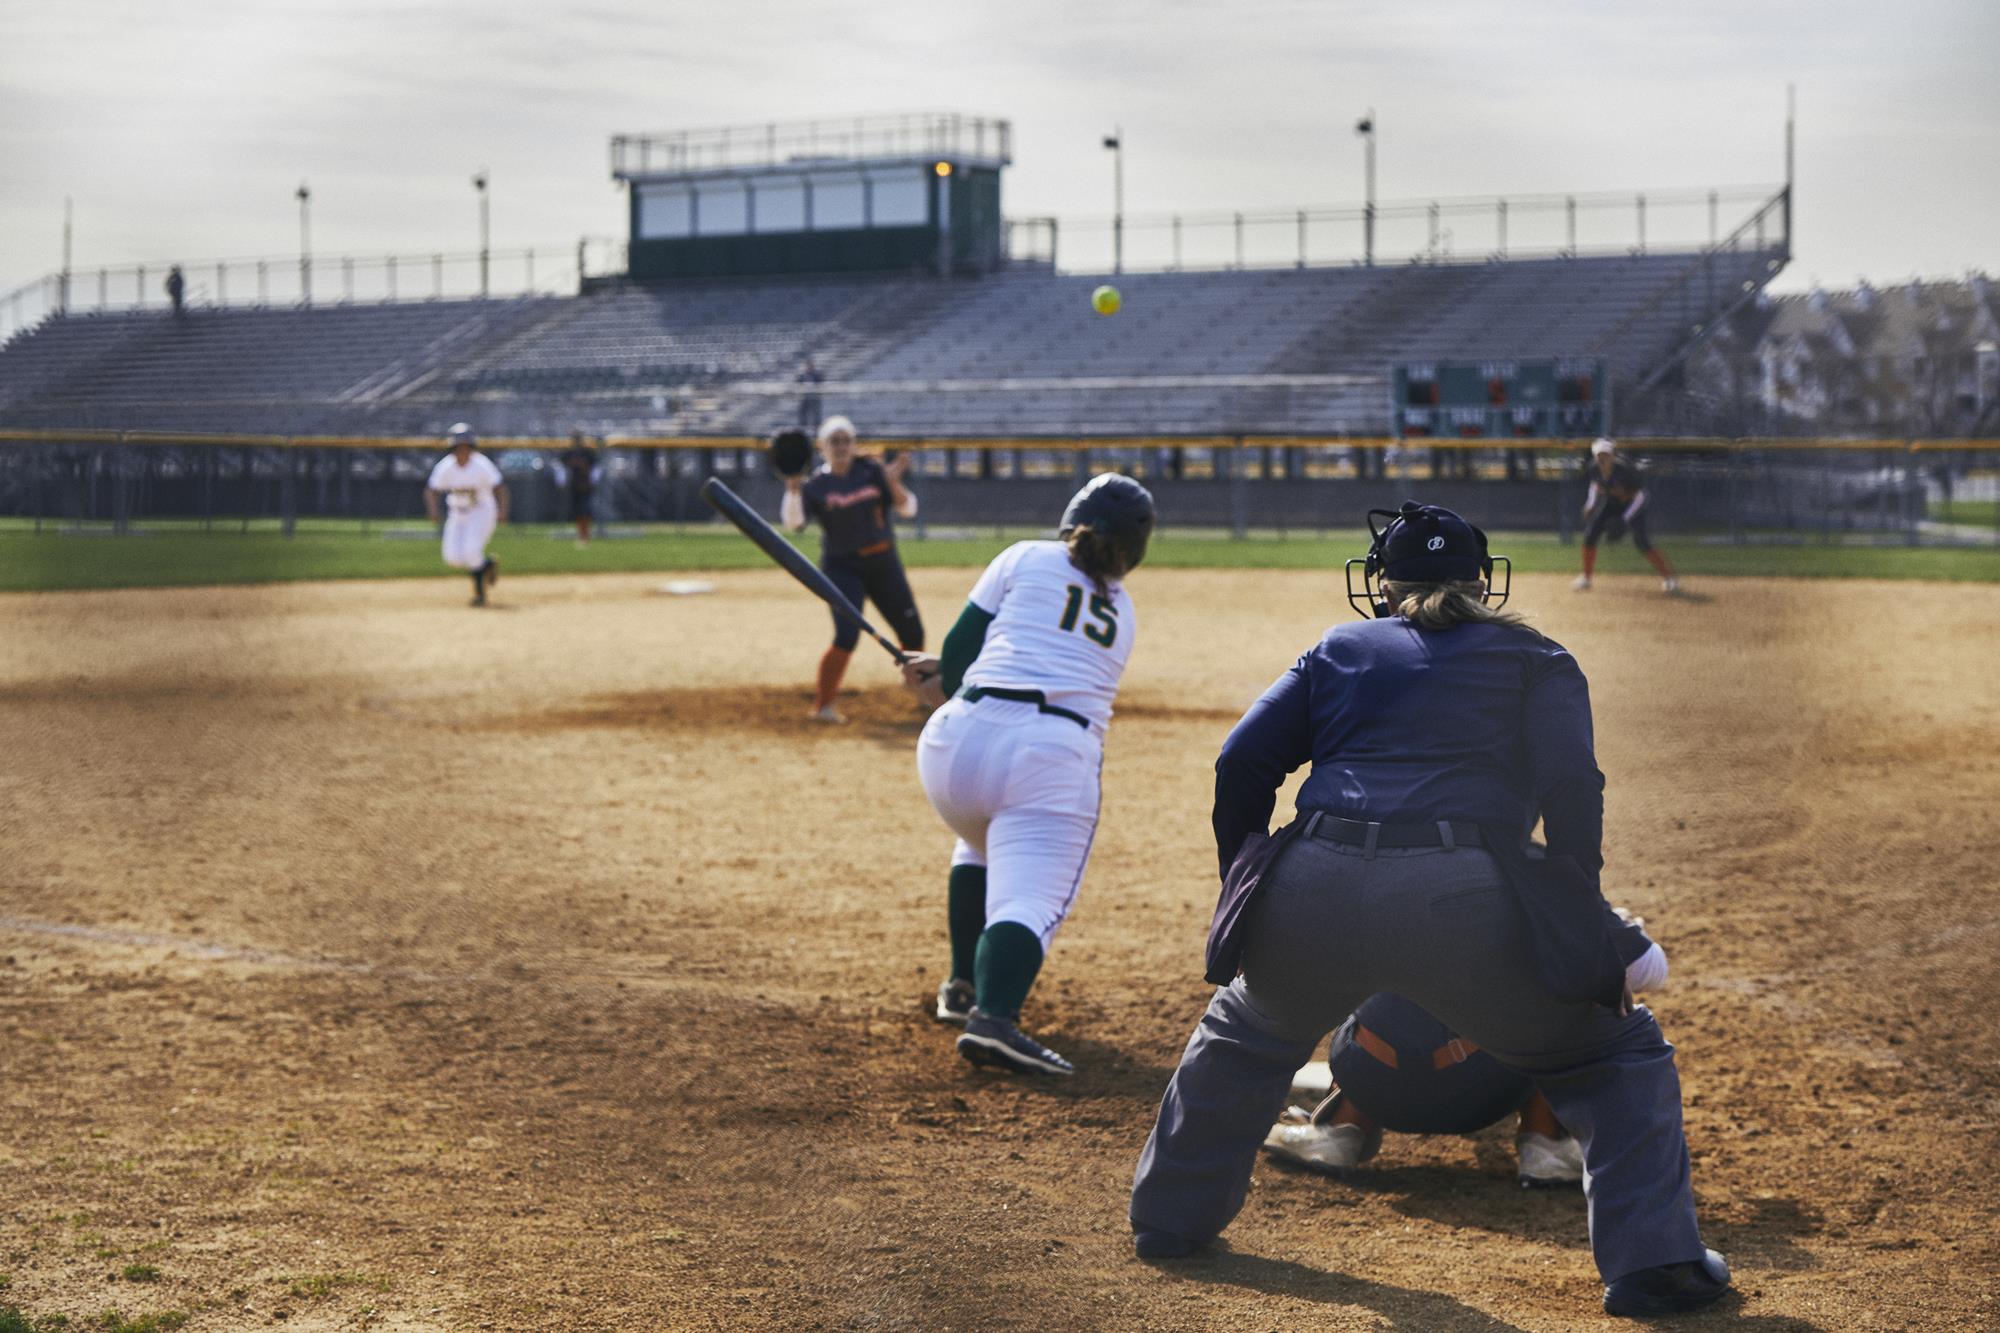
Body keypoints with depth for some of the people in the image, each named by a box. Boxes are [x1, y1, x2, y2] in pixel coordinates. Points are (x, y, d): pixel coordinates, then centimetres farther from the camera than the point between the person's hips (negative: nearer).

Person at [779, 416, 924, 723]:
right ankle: (822, 706, -11)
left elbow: (908, 510, -5)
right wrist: (794, 490, -36)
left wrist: (893, 482, -22)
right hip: (843, 567, -4)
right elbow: (793, 522, -20)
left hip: (884, 563, 4)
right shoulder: (816, 485, -6)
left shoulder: (872, 472, 1)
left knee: (913, 633, 7)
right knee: (847, 637, -21)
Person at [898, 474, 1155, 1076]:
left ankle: (963, 986, 32)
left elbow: (961, 644, 10)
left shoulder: (1025, 559, 14)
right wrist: (950, 680, 34)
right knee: (1029, 898, -12)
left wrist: (954, 691, 30)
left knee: (981, 845, 32)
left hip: (958, 741, 1)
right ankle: (994, 1016, -38)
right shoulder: (1123, 614, 24)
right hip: (1055, 755, -1)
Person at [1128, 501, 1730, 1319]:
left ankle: (1170, 1219, 40)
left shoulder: (1339, 649, 26)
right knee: (1616, 1053, 15)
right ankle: (1654, 1260, 4)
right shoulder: (1535, 661, 20)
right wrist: (1587, 933, 5)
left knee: (1243, 1034, 33)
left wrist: (1246, 885, 25)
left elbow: (1242, 764, 15)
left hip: (1310, 894, 3)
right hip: (1465, 904, -3)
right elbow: (1571, 792, 4)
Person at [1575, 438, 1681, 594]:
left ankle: (1668, 577, -12)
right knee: (1590, 535, -3)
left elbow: (1640, 495, -25)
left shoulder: (1624, 469, -33)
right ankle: (1585, 577, 15)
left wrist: (1625, 518, -31)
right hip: (1611, 503, 6)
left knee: (1640, 540, -21)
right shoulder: (1595, 468, -16)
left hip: (1632, 504, -6)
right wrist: (1590, 506, -6)